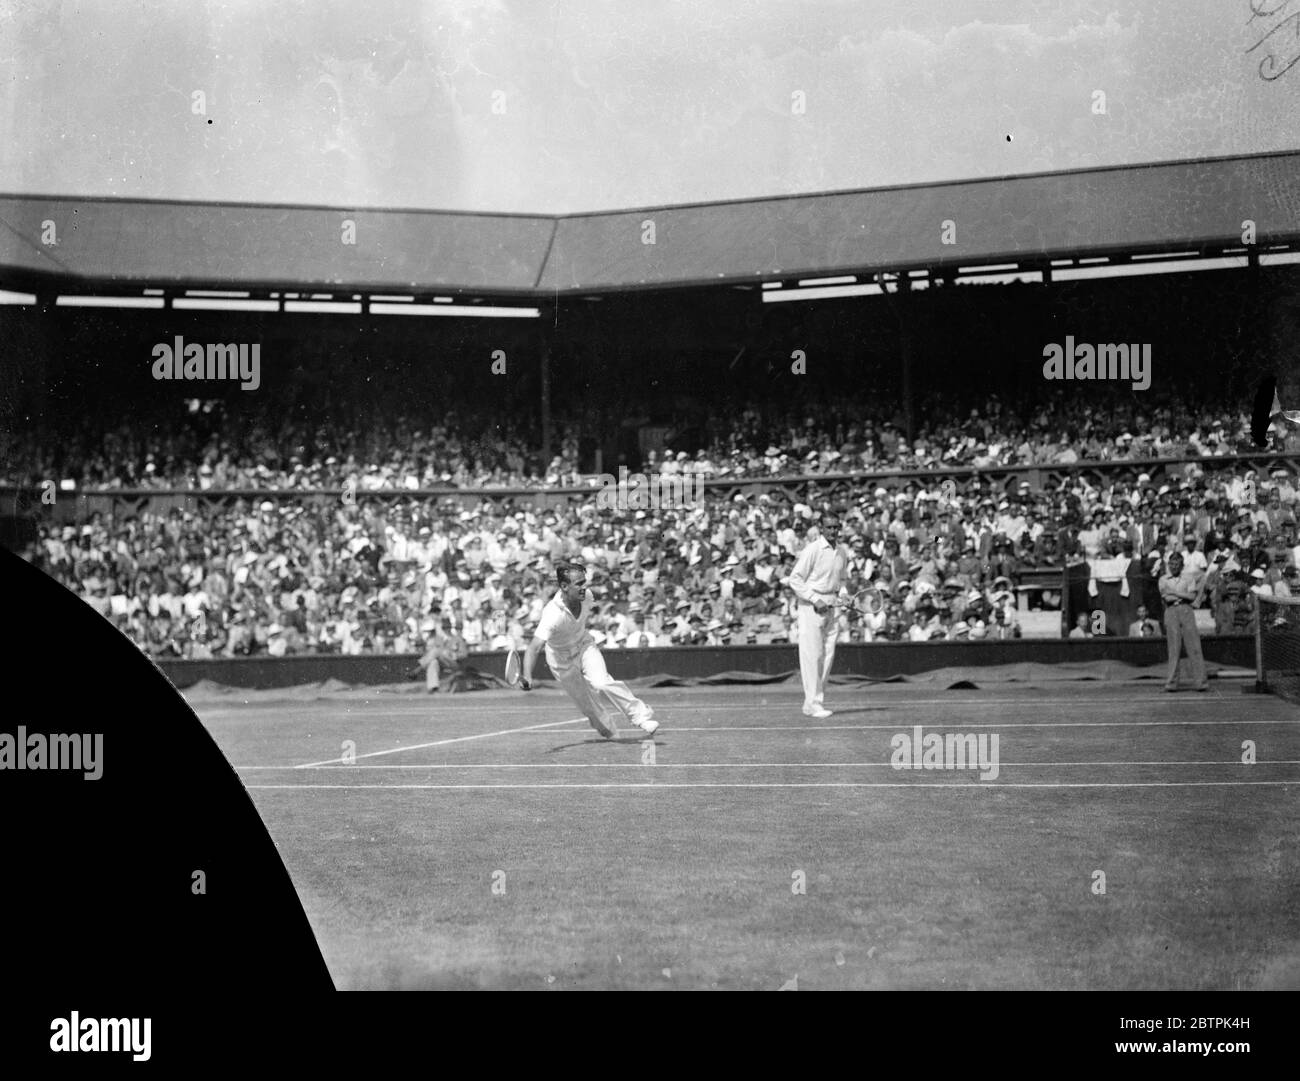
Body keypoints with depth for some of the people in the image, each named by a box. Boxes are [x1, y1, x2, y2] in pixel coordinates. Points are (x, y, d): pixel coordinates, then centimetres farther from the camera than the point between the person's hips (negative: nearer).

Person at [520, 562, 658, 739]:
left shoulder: (587, 596, -21)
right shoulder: (553, 614, -38)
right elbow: (534, 648, -47)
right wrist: (527, 677, -61)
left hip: (584, 646, 2)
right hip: (562, 659, -2)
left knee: (601, 682, -25)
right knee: (588, 706, 3)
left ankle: (642, 716, -19)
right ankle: (608, 730, 32)